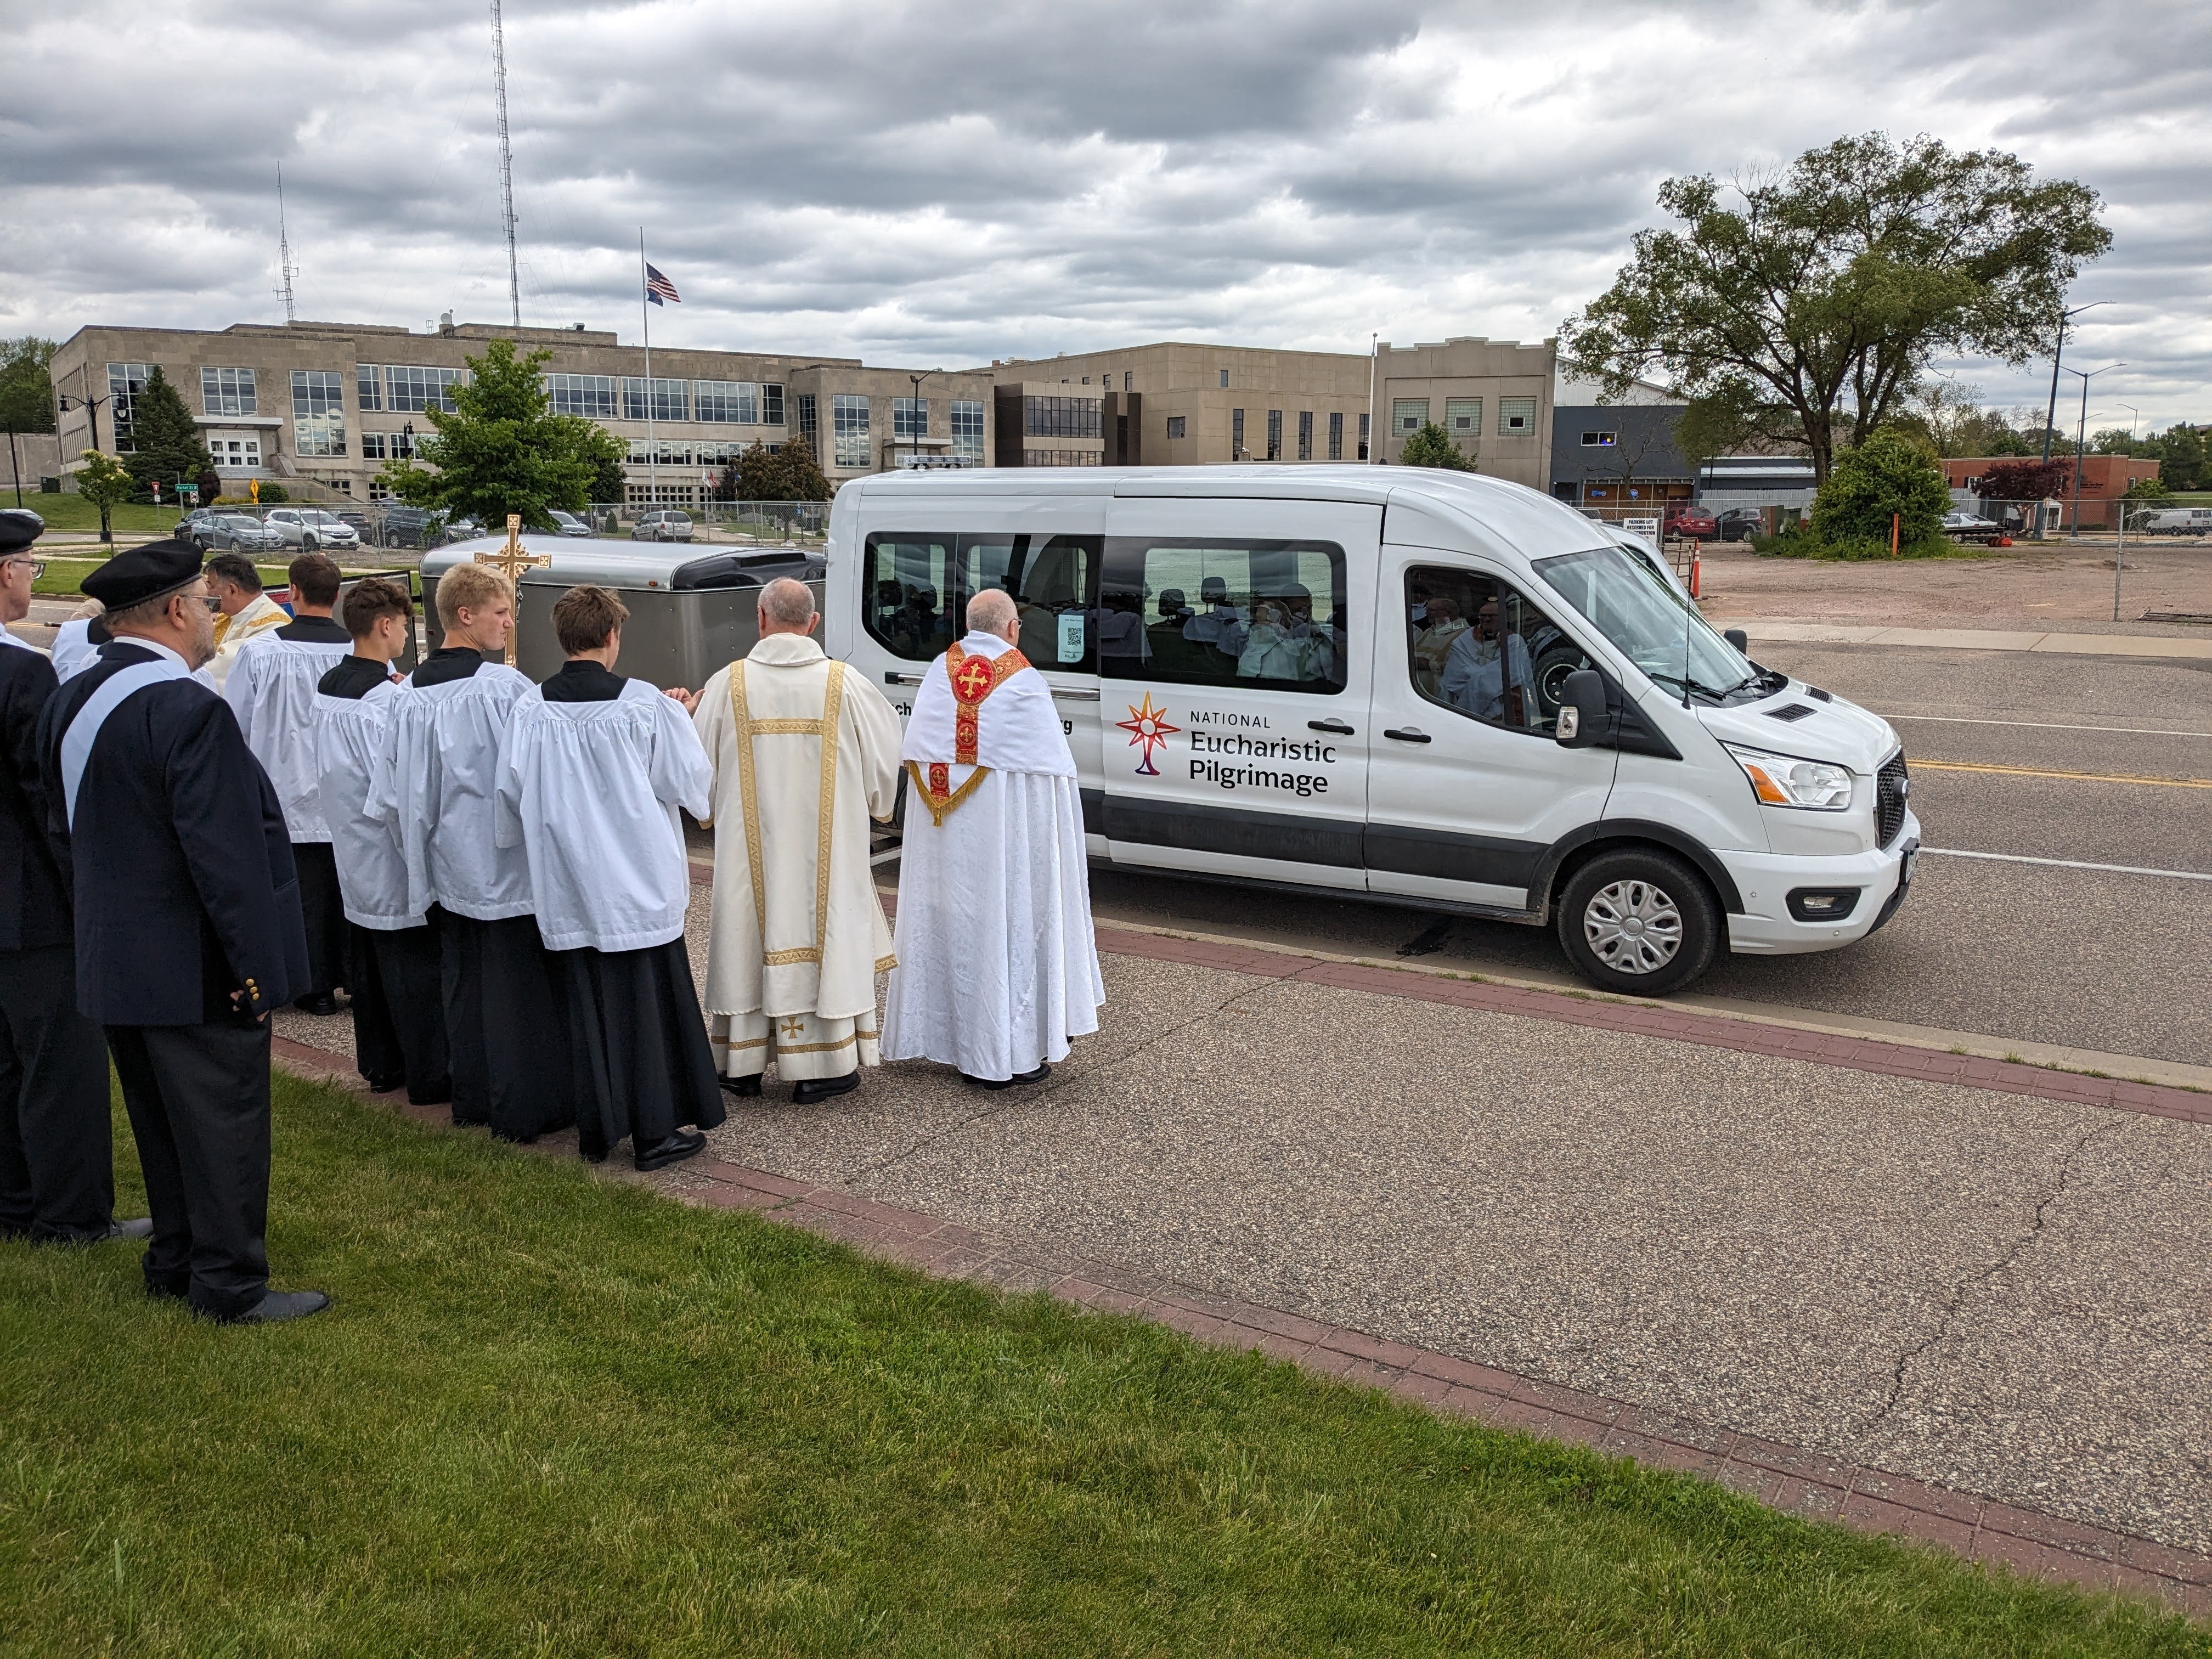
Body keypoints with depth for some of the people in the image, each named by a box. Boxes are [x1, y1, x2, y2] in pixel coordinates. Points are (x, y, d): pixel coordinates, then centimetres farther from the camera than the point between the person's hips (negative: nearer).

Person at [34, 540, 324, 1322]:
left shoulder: (69, 701, 5)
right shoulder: (188, 710, -23)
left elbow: (65, 830, 14)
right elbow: (225, 855, -25)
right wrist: (254, 964, -19)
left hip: (112, 957, 9)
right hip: (194, 966, -9)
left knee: (160, 1120, 21)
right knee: (223, 1124, 4)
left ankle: (174, 1259, 34)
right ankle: (230, 1282, 15)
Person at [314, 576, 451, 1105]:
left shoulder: (328, 686, 6)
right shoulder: (385, 698, -21)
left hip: (352, 846, 9)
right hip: (391, 852, -9)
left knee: (366, 962, 16)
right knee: (414, 965, 0)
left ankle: (379, 1063, 27)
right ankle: (428, 1075, 8)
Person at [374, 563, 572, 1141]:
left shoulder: (411, 697, 2)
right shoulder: (506, 687, -17)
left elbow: (391, 799, 7)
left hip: (450, 869, 6)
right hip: (508, 869, -6)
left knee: (464, 987, 16)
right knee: (520, 992, 3)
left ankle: (472, 1099, 26)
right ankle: (526, 1109, 9)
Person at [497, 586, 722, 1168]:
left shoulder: (530, 710, -5)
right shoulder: (643, 704, -13)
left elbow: (513, 795, 2)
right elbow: (689, 780, -5)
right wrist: (680, 719, 10)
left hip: (568, 886, 3)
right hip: (639, 883, -3)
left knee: (588, 1007, 13)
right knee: (648, 1004, 6)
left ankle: (596, 1130, 21)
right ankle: (657, 1132, 12)